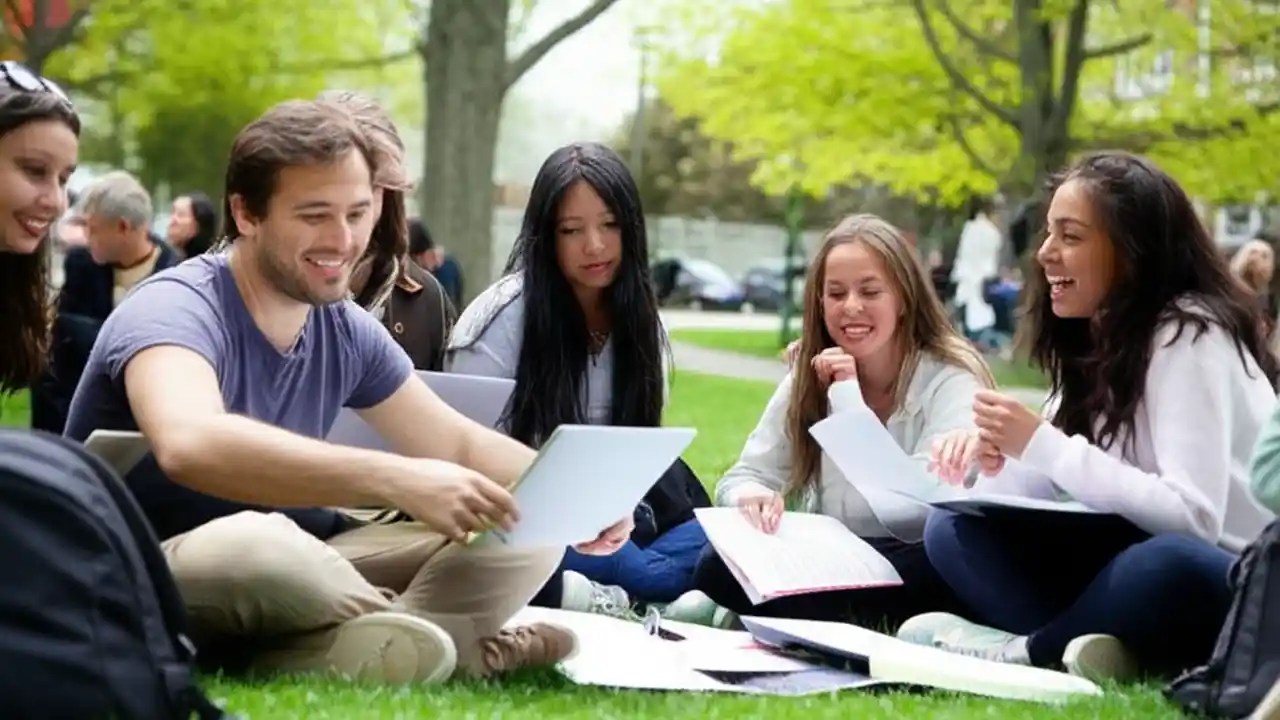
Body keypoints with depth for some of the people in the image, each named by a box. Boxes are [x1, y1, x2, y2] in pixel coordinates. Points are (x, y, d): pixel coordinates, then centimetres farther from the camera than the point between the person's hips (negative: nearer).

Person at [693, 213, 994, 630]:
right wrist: (753, 499, -25)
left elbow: (918, 507, -23)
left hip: (910, 576, -3)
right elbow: (743, 478, 0)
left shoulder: (952, 380, -11)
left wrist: (847, 397, -20)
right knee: (720, 567, -24)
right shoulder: (807, 378, 3)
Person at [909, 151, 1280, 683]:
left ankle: (1029, 650, -16)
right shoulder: (1096, 340, 8)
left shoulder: (1190, 336, -16)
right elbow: (1054, 485, 5)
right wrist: (995, 459, -17)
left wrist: (1042, 445, -24)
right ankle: (1076, 648, -26)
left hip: (1226, 587, -8)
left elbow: (1192, 516, -26)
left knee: (1168, 567, -40)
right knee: (955, 530, -5)